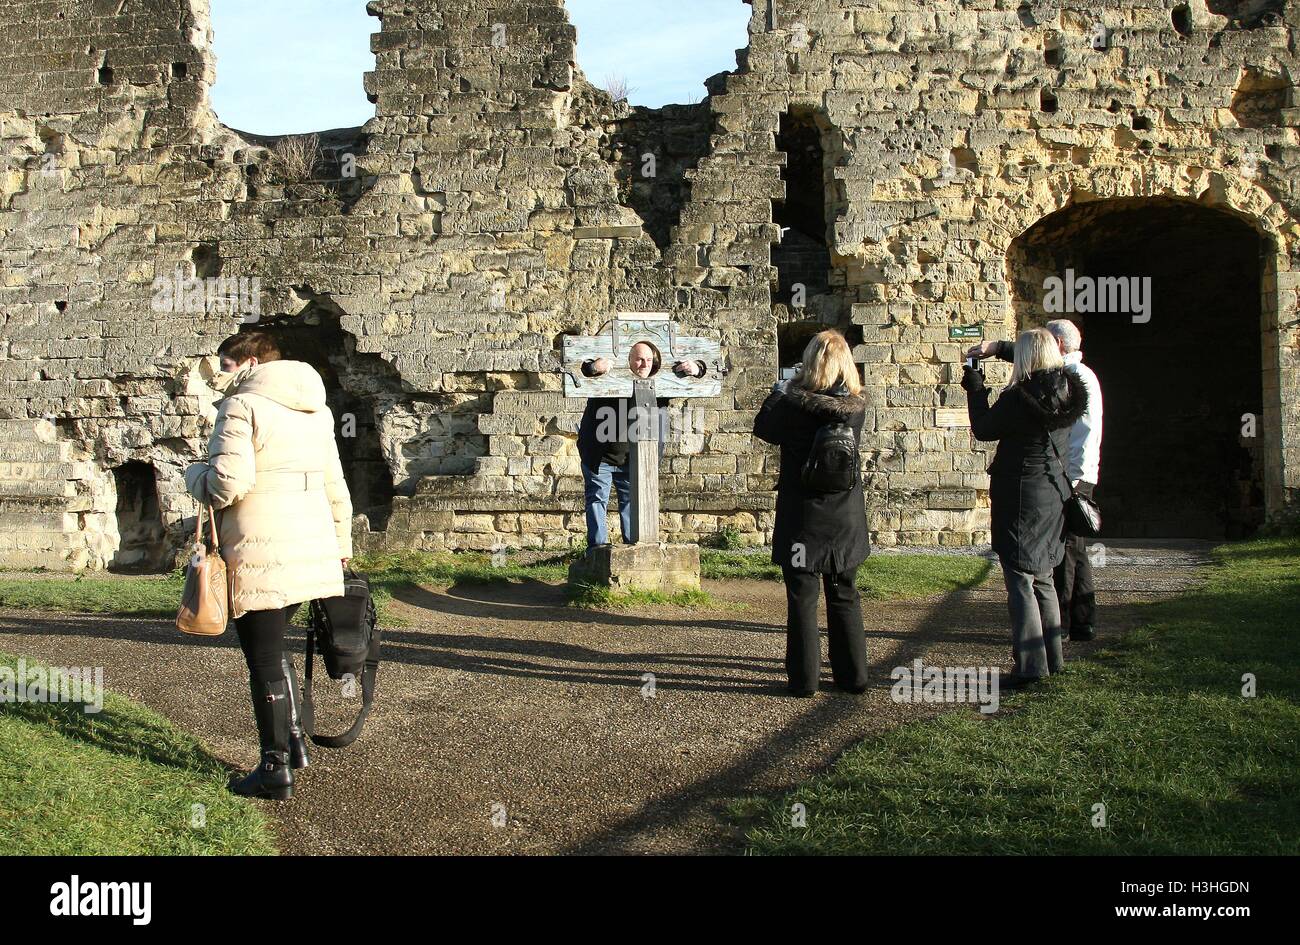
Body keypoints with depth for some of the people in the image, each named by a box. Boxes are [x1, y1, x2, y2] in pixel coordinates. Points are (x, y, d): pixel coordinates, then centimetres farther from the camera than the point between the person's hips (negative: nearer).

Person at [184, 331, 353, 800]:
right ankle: (294, 740, 22)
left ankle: (276, 769, 8)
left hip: (261, 552, -8)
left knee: (264, 659, 1)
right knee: (272, 645, 22)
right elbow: (334, 484, 19)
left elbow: (229, 482, -19)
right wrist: (341, 540, 28)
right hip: (311, 547, 8)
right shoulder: (316, 410, 15)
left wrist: (195, 474, 2)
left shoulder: (241, 406, -8)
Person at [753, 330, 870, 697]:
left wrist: (779, 391, 15)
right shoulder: (857, 406, -4)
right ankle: (853, 674, 21)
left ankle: (804, 677, 10)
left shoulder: (794, 403, -15)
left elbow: (763, 427, 2)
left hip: (804, 519, -4)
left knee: (802, 599, 6)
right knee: (845, 596, 15)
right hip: (846, 519, 4)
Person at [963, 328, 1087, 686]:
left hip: (1022, 497, -8)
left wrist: (975, 388, 10)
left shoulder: (1017, 398, -18)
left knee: (1020, 581, -2)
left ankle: (1030, 666, -2)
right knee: (1042, 579, 18)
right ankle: (1051, 658, 26)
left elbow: (983, 429, -4)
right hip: (1054, 492, 8)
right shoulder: (1067, 394, 2)